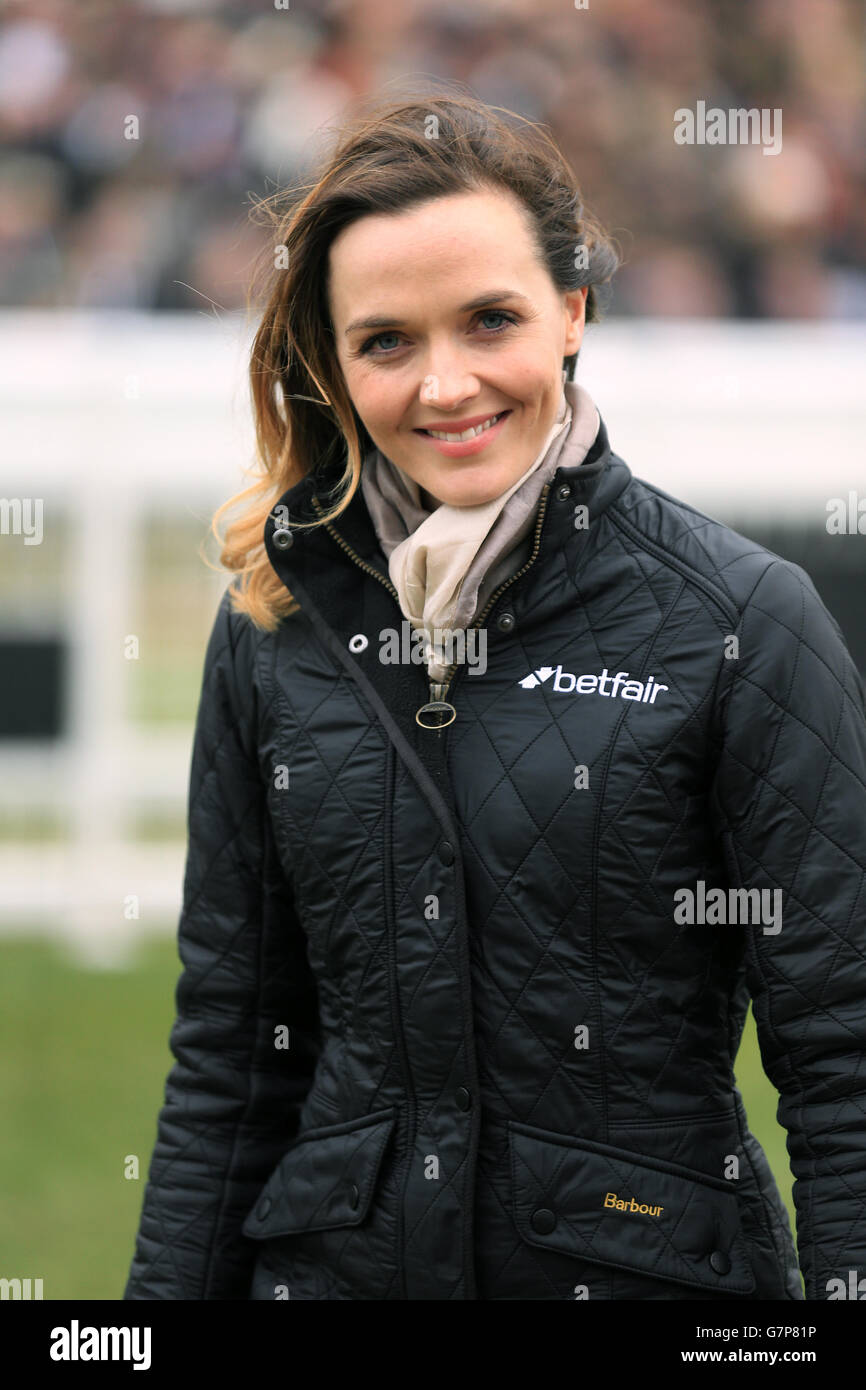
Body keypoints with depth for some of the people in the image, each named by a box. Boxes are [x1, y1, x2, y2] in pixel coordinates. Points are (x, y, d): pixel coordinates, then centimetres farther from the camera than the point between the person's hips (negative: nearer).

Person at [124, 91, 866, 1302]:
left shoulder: (742, 621, -9)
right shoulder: (274, 625, 4)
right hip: (331, 1258, 3)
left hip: (654, 1262, -3)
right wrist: (169, 1289, 4)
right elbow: (229, 1048, 9)